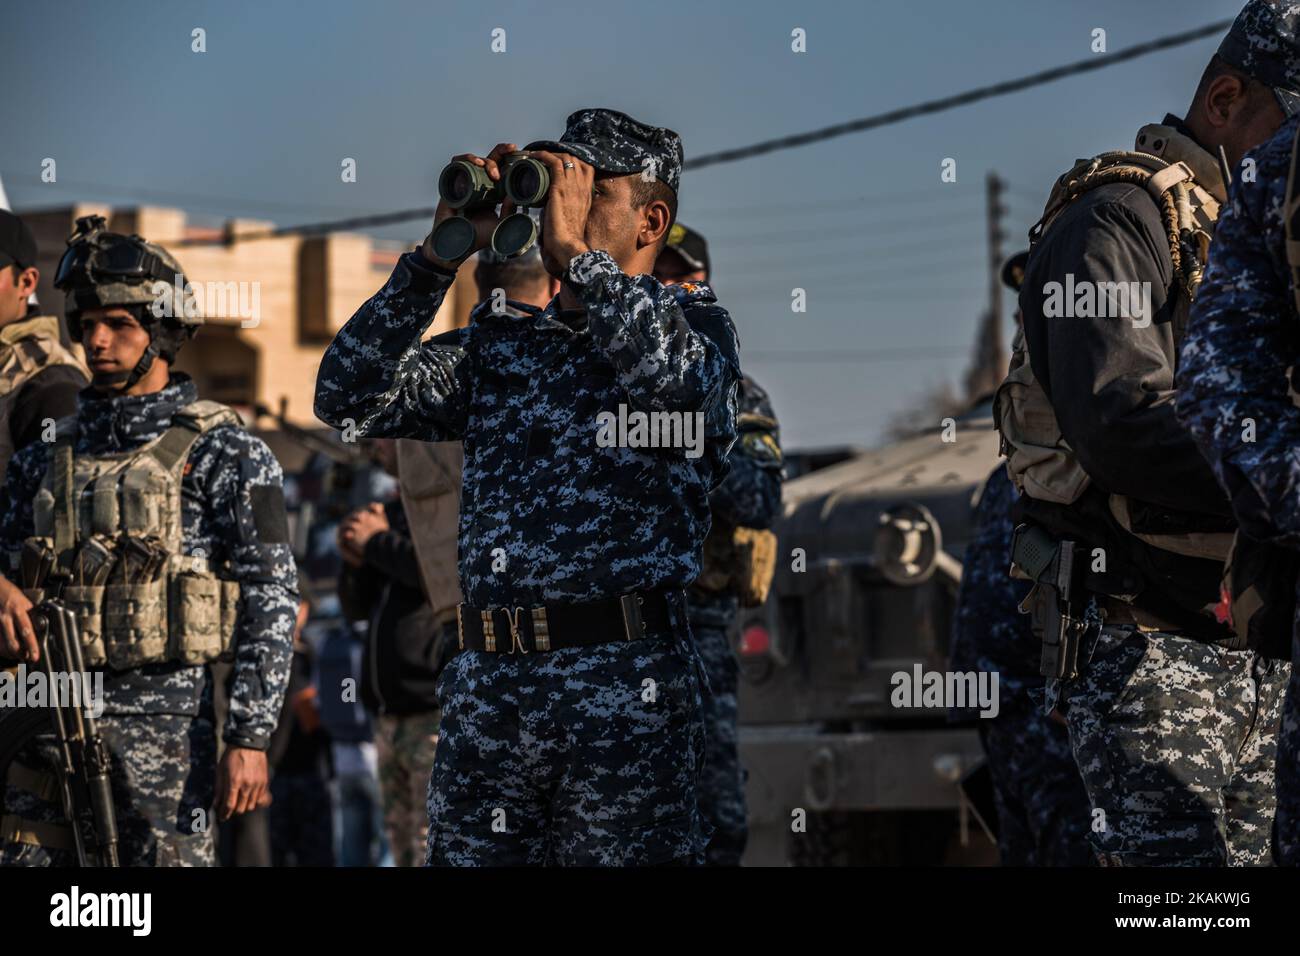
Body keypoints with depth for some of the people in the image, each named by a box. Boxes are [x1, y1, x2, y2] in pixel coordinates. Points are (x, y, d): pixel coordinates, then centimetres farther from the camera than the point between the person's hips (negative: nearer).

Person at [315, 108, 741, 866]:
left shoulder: (697, 325, 8)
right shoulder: (497, 348, 19)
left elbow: (679, 379, -18)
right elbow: (348, 400, 9)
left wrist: (573, 249, -11)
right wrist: (441, 254, 2)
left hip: (628, 696, -4)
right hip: (486, 686, 4)